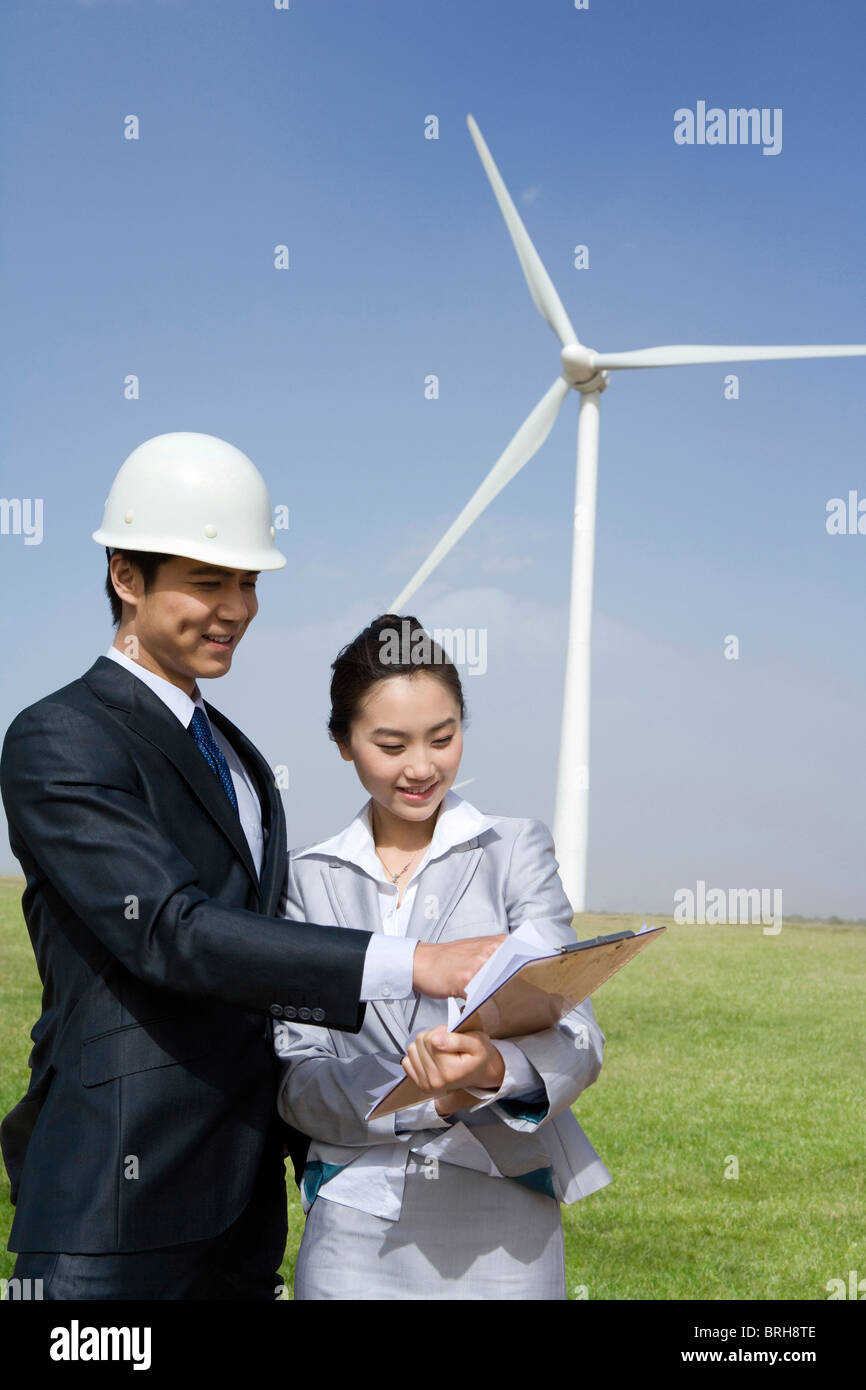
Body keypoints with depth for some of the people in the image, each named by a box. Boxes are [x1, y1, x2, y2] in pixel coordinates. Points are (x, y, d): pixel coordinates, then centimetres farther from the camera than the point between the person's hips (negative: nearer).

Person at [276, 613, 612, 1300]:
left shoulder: (517, 850, 2)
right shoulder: (307, 878, 5)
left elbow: (575, 1034, -7)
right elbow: (297, 1076, -1)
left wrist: (498, 1069, -28)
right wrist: (418, 1101, -19)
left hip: (505, 1218, -1)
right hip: (356, 1220, 1)